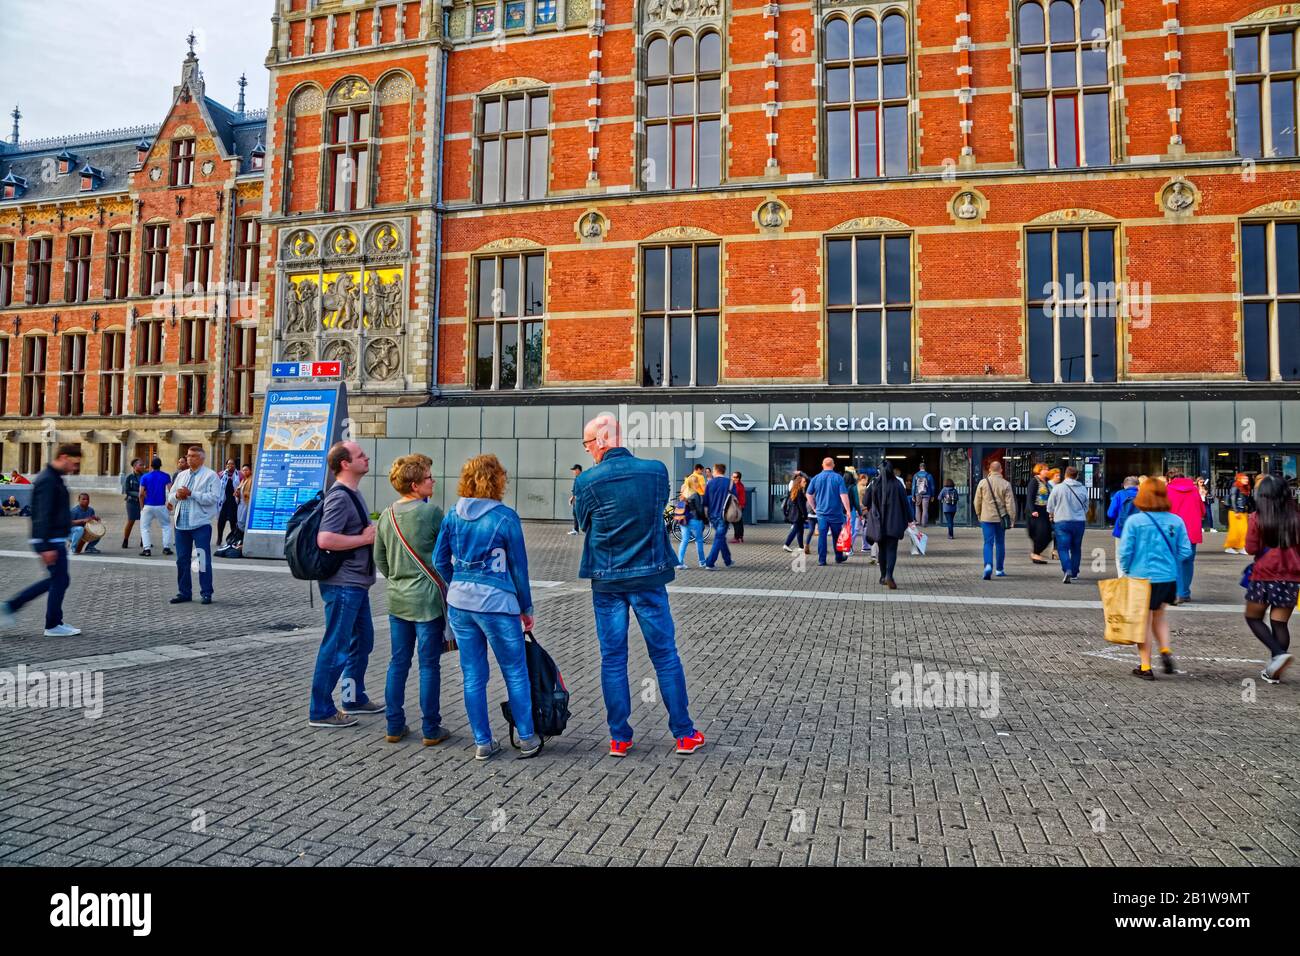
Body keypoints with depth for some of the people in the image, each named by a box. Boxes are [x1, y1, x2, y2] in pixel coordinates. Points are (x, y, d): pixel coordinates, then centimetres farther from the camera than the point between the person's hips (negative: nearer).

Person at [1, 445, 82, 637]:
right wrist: (47, 546, -25)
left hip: (56, 540, 10)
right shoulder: (47, 480, -18)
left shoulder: (53, 478, 14)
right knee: (60, 580, -1)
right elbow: (43, 515, -23)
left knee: (55, 579, 16)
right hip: (51, 541, -10)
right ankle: (53, 626, 9)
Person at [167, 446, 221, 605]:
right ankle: (184, 592, 21)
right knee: (182, 560, 11)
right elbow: (170, 497, 18)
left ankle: (206, 593, 4)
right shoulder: (181, 475, 17)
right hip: (181, 524, 7)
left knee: (203, 560, -3)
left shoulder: (210, 475, -3)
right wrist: (177, 495, -4)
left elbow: (213, 497, -16)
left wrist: (191, 494, -16)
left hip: (200, 524, -6)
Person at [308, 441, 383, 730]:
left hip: (356, 582, 10)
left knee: (363, 640, 19)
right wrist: (364, 538, -20)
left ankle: (355, 698, 32)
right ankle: (321, 711, 8)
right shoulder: (339, 497, -19)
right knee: (336, 647, -2)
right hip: (342, 584, -10)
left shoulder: (353, 493, 13)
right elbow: (325, 540, -29)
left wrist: (372, 531, 8)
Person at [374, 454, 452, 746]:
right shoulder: (432, 513, -15)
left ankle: (395, 726, 21)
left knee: (398, 662, 14)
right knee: (429, 665, 4)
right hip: (427, 600, -6)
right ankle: (431, 730, 12)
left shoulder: (387, 515, 4)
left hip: (397, 600, 6)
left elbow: (379, 558, 11)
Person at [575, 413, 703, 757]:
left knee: (612, 658, 10)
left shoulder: (587, 481, -11)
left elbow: (583, 523, 4)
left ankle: (619, 738, 15)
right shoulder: (656, 470, -6)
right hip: (649, 577, 1)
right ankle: (684, 733, 18)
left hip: (606, 582, -1)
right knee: (665, 655, 11)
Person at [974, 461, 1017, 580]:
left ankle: (988, 565, -23)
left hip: (986, 518, 0)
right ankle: (999, 569, 21)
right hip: (1000, 518, 0)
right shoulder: (1005, 484, -5)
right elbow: (1010, 503, -6)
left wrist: (978, 514, 20)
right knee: (1000, 543, 13)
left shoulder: (983, 482, -2)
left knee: (988, 543, 0)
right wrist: (1012, 519, 1)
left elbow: (977, 501, 5)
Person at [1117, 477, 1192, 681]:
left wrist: (1126, 570, 4)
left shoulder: (1134, 521, -13)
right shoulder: (1176, 521, -2)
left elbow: (1125, 552, -13)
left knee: (1144, 621, 7)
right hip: (1169, 578, 4)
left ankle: (1146, 667, 12)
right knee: (1159, 614, 26)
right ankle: (1165, 650, 10)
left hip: (1142, 578, -4)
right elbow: (1185, 551, 0)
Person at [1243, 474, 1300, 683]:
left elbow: (1251, 549, -6)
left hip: (1265, 575, -3)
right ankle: (1274, 671, 9)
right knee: (1280, 623, 8)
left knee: (1253, 618, 12)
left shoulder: (1257, 519, -8)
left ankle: (1279, 653, -10)